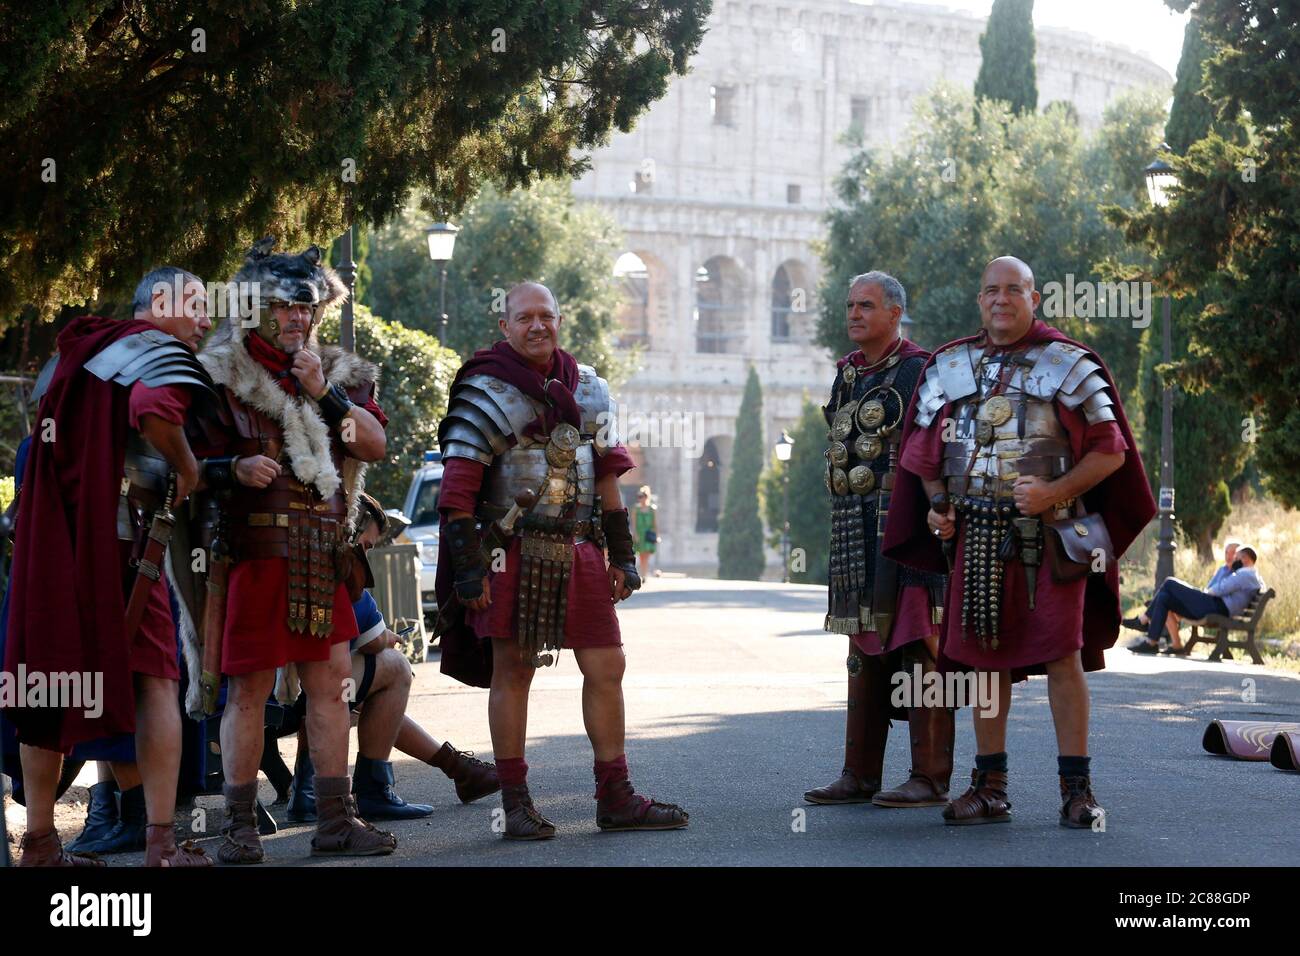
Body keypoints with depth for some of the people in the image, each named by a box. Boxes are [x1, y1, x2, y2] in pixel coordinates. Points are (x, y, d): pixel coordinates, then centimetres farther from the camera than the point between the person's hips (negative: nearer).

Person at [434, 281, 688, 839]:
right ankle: (515, 804, 9)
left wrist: (622, 557, 14)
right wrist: (468, 568, -15)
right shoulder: (488, 392, -5)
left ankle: (616, 799, 14)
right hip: (511, 555, -5)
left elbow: (607, 478, 18)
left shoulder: (588, 390, 13)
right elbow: (457, 490, -9)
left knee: (606, 667, 4)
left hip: (578, 552, 5)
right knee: (511, 672, 1)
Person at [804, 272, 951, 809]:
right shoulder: (847, 373, 17)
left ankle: (930, 779, -3)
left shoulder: (920, 371, -6)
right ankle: (859, 775, 16)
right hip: (855, 533, 8)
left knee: (917, 646, -7)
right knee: (865, 649, 11)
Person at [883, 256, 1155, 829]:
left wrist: (1055, 491, -16)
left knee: (1062, 655, -7)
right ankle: (989, 787, 15)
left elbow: (1110, 451, -2)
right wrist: (937, 506, 4)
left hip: (1050, 535, -4)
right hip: (978, 534, 4)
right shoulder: (948, 367, 12)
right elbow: (924, 448, 21)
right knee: (985, 656, 7)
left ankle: (1076, 789, -2)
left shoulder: (1068, 365, 1)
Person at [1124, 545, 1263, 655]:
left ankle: (1143, 620, -4)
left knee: (1169, 583, -9)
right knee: (1164, 598, 4)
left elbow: (1220, 590, -14)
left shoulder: (1246, 573, -6)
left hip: (1216, 607, -10)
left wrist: (1207, 592, 4)